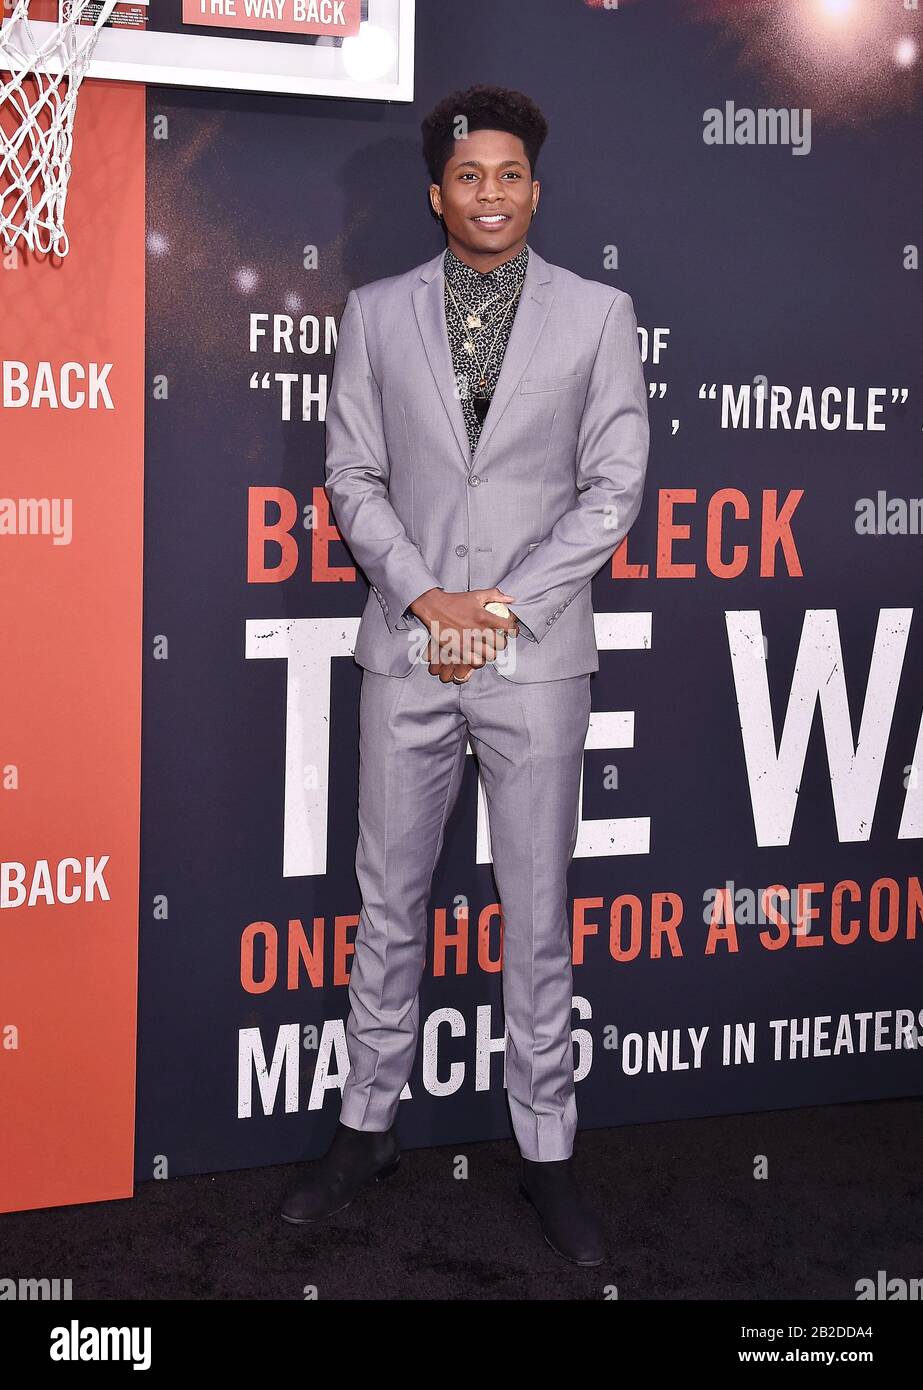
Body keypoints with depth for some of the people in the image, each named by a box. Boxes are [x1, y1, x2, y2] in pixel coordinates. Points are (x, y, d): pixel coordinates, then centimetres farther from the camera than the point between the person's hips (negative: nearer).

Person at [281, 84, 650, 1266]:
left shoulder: (598, 315, 3)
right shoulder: (376, 313, 8)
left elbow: (614, 485, -1)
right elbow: (353, 475, 6)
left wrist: (505, 606, -10)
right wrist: (422, 596, -9)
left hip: (536, 656, -1)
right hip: (407, 650, 2)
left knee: (537, 913, 5)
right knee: (388, 902, 10)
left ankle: (547, 1152, 17)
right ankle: (369, 1126, 25)